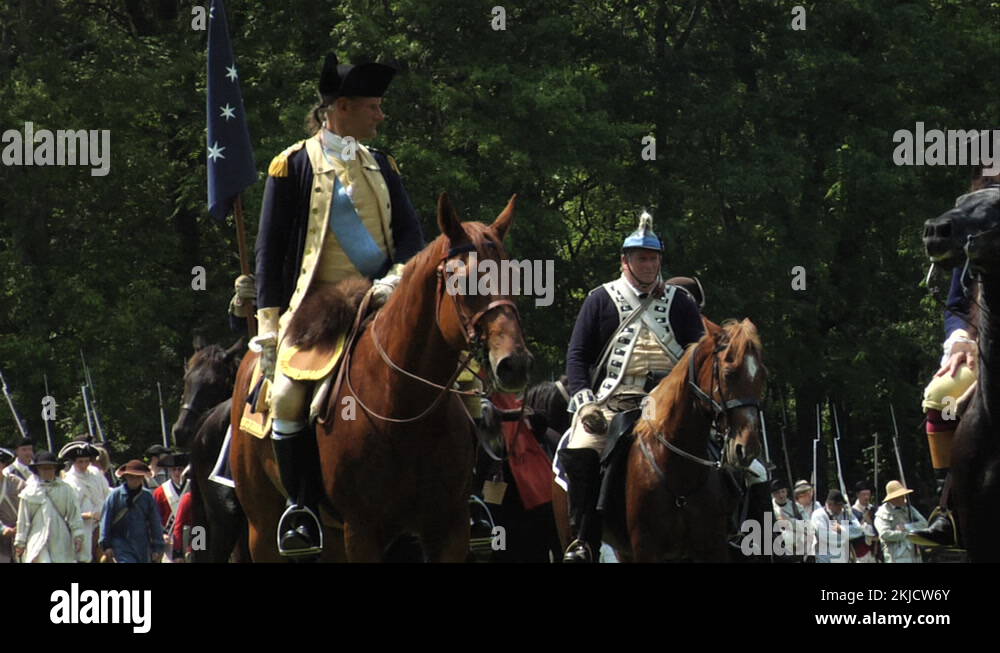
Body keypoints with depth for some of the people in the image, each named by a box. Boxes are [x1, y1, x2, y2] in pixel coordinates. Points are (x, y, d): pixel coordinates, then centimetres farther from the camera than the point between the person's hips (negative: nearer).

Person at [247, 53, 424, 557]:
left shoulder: (381, 166, 17)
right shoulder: (292, 166, 4)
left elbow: (409, 233, 8)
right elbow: (270, 249, 4)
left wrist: (397, 278, -14)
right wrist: (269, 323, -3)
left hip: (378, 303, 3)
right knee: (289, 396, -20)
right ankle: (302, 506, -7)